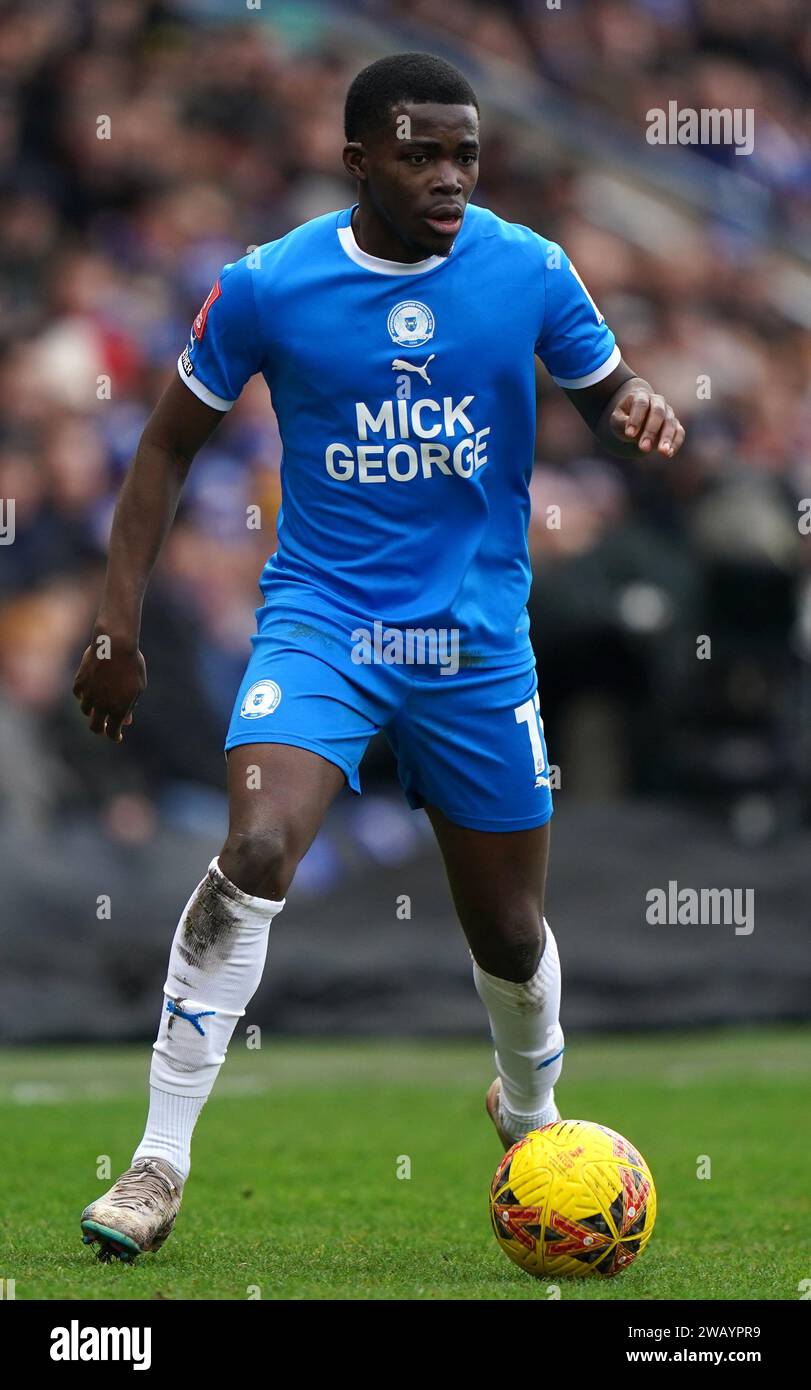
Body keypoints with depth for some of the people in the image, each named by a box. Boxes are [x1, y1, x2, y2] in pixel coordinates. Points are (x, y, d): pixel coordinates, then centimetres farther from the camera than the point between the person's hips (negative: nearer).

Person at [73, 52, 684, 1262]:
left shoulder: (529, 271, -4)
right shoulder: (269, 286, -8)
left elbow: (606, 395, 10)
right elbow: (171, 443, 4)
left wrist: (640, 417, -16)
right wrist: (118, 623, -2)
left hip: (478, 640, 2)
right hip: (322, 618, -2)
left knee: (509, 928, 11)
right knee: (256, 856, -26)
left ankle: (530, 1108, 45)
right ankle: (159, 1164, -17)